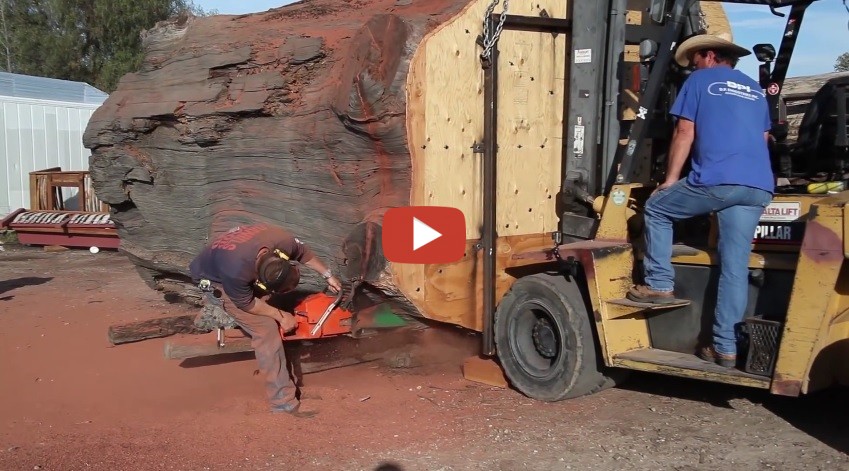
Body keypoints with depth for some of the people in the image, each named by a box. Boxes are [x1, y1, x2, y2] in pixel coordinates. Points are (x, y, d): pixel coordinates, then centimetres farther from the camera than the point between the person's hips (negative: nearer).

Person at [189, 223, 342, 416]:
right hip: (214, 281, -7)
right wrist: (281, 316, -14)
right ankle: (283, 399, -10)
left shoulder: (283, 240, -28)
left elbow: (305, 253, -3)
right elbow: (247, 304, -24)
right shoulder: (237, 270, -44)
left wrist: (328, 275, 8)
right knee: (266, 329, -16)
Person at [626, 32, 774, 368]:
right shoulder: (756, 91, 28)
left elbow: (684, 135, 6)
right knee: (736, 267, 4)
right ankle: (725, 347, 3)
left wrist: (669, 182, 12)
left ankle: (659, 284, 12)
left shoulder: (700, 81, 11)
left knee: (656, 207, 18)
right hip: (759, 188, 6)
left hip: (717, 181, -5)